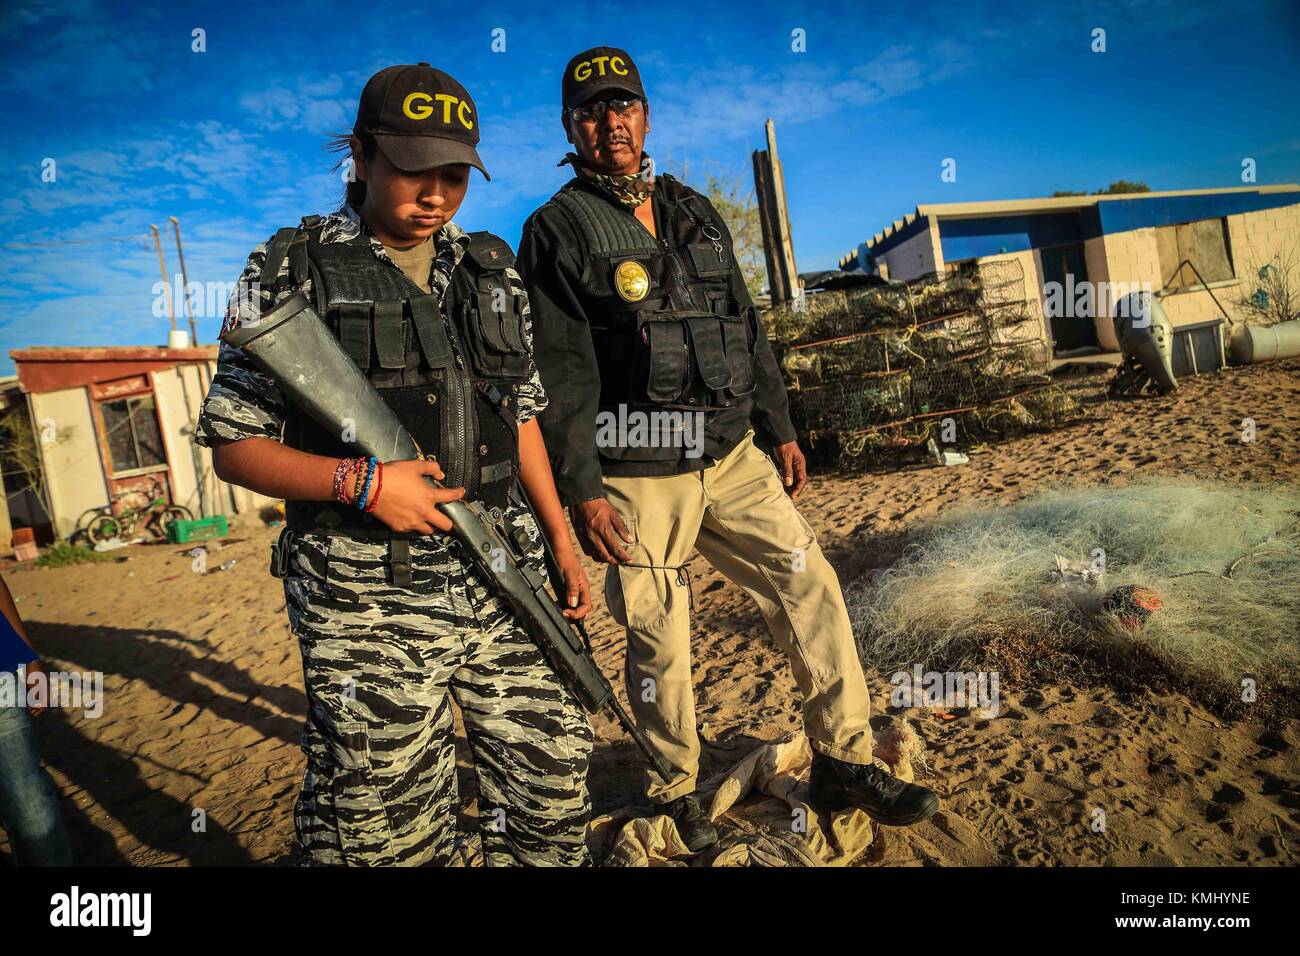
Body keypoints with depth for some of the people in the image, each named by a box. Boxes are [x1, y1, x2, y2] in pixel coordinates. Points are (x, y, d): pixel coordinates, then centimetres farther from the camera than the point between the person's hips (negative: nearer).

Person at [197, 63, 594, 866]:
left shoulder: (493, 269, 11)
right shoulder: (291, 272, -2)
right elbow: (233, 442, -2)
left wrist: (563, 543, 11)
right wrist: (359, 481, -17)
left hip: (506, 581, 4)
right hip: (367, 601, -4)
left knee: (553, 785, 13)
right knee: (391, 832, 7)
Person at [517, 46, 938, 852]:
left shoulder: (696, 212, 15)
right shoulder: (556, 231, -3)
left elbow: (748, 327, 17)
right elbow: (558, 373, -10)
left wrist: (781, 429, 15)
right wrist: (583, 490, -15)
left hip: (733, 455, 6)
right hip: (637, 475, -5)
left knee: (811, 587, 5)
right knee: (660, 641, 4)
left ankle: (845, 764, 21)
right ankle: (676, 794, 27)